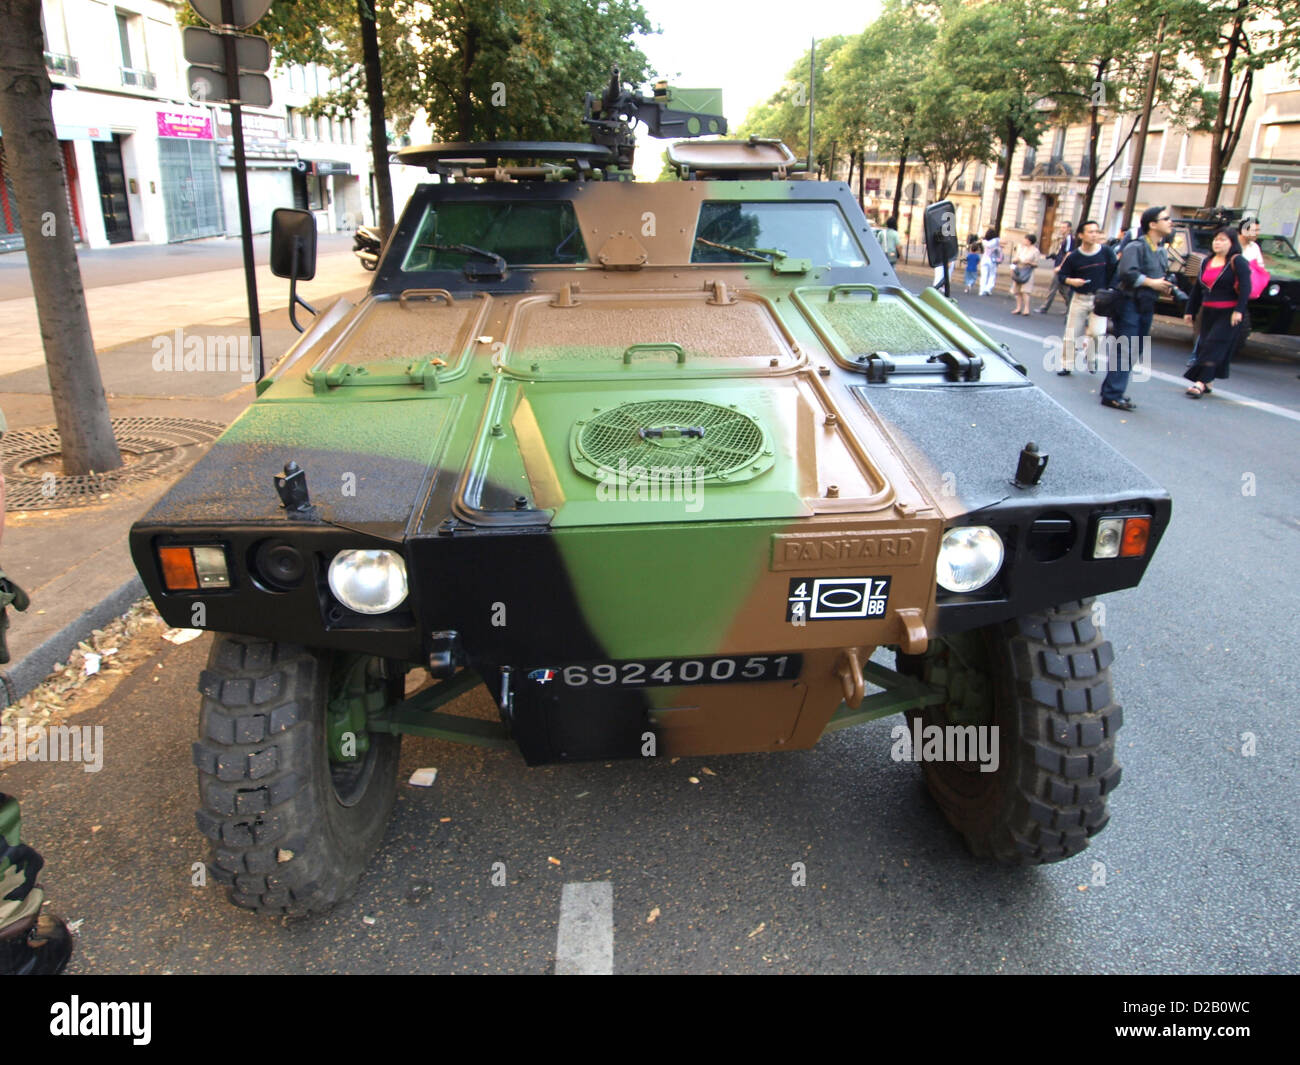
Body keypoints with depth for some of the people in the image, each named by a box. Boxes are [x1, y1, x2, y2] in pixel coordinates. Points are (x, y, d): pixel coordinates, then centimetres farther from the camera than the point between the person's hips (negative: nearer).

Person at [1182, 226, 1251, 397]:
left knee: (1214, 347, -12)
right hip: (1208, 312, 7)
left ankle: (1200, 383, -18)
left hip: (1228, 313, -7)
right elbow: (1198, 288, 18)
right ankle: (1206, 384, 15)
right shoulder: (1207, 262, 13)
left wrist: (1239, 310, -23)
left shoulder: (1237, 262, -7)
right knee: (1204, 345, 6)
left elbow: (1246, 287, -14)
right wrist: (1190, 311, 16)